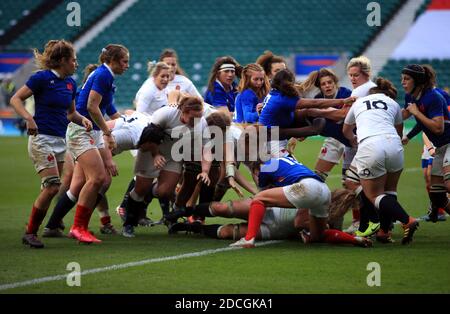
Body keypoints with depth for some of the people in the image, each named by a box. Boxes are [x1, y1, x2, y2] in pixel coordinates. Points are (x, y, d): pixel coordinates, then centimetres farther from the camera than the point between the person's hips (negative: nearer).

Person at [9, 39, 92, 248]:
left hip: (60, 141, 8)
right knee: (52, 186, -17)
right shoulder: (43, 78, -9)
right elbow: (16, 99, -9)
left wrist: (82, 120, 2)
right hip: (42, 139, -8)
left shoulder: (70, 83, 11)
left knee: (49, 191, 4)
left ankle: (33, 231, 12)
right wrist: (28, 118, -25)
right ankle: (30, 233, -7)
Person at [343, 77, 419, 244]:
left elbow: (346, 130, 46)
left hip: (369, 147, -1)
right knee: (389, 191, 21)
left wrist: (354, 139, 66)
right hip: (394, 145, 2)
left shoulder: (358, 102, 30)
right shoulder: (393, 104, 27)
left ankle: (407, 221, -15)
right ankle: (384, 231, 13)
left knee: (374, 195, 6)